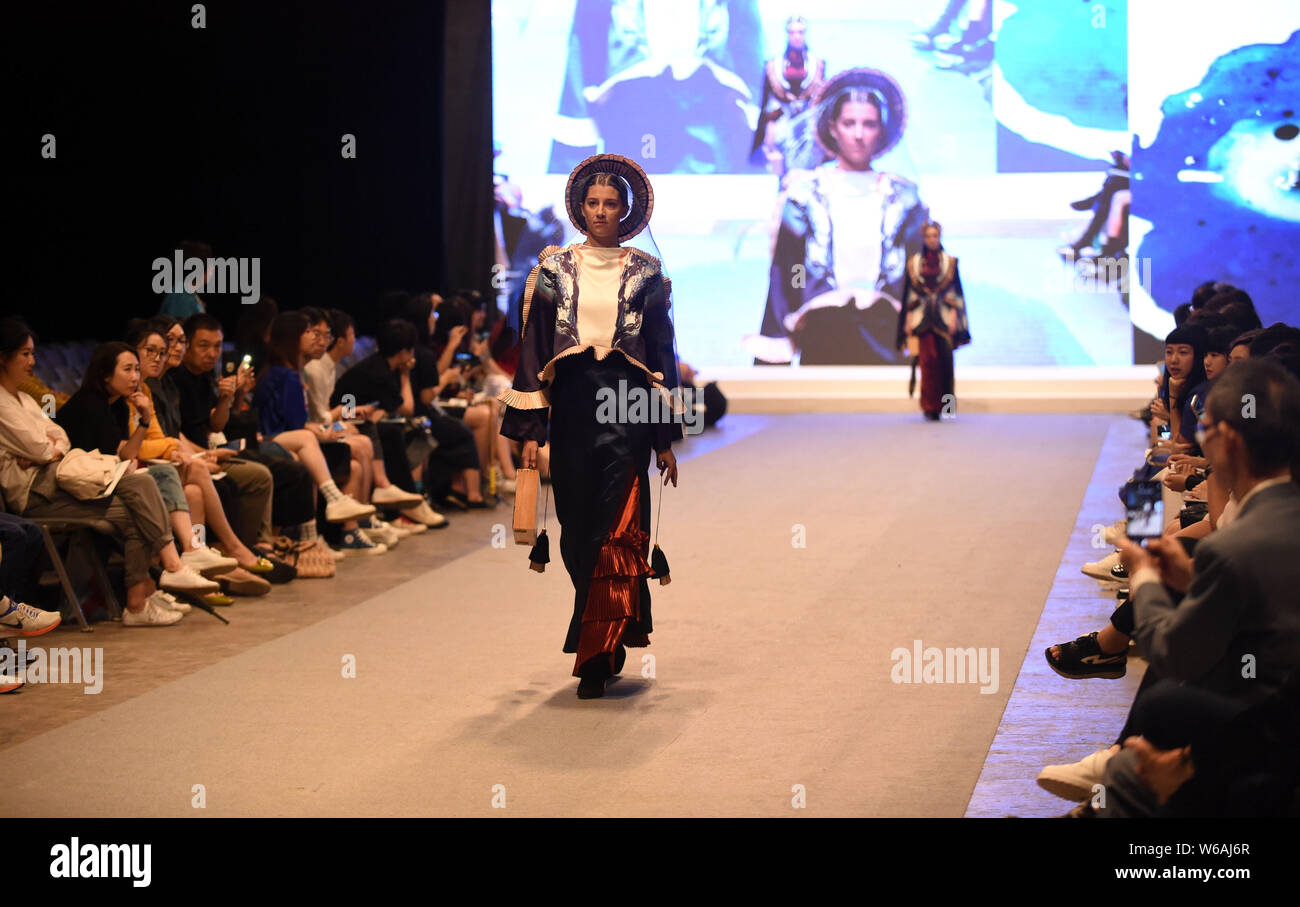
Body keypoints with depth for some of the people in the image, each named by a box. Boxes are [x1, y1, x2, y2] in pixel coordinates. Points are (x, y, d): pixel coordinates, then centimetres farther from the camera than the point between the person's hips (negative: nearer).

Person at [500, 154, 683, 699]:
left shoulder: (646, 273, 6)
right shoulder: (554, 269, 8)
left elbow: (663, 355, 7)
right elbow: (534, 348, 6)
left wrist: (666, 439, 3)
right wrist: (530, 429, -1)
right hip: (571, 408, 2)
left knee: (614, 532, -10)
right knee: (578, 532, 5)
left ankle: (596, 657, -6)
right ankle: (612, 640, 24)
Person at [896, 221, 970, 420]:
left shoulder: (949, 262, 7)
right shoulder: (914, 263, 8)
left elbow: (956, 292, 5)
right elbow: (909, 293, 8)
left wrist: (953, 316, -6)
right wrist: (908, 321, 1)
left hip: (943, 316, 1)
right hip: (922, 318, 0)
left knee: (945, 359, -4)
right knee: (928, 359, -10)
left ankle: (943, 402, 10)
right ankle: (930, 406, -8)